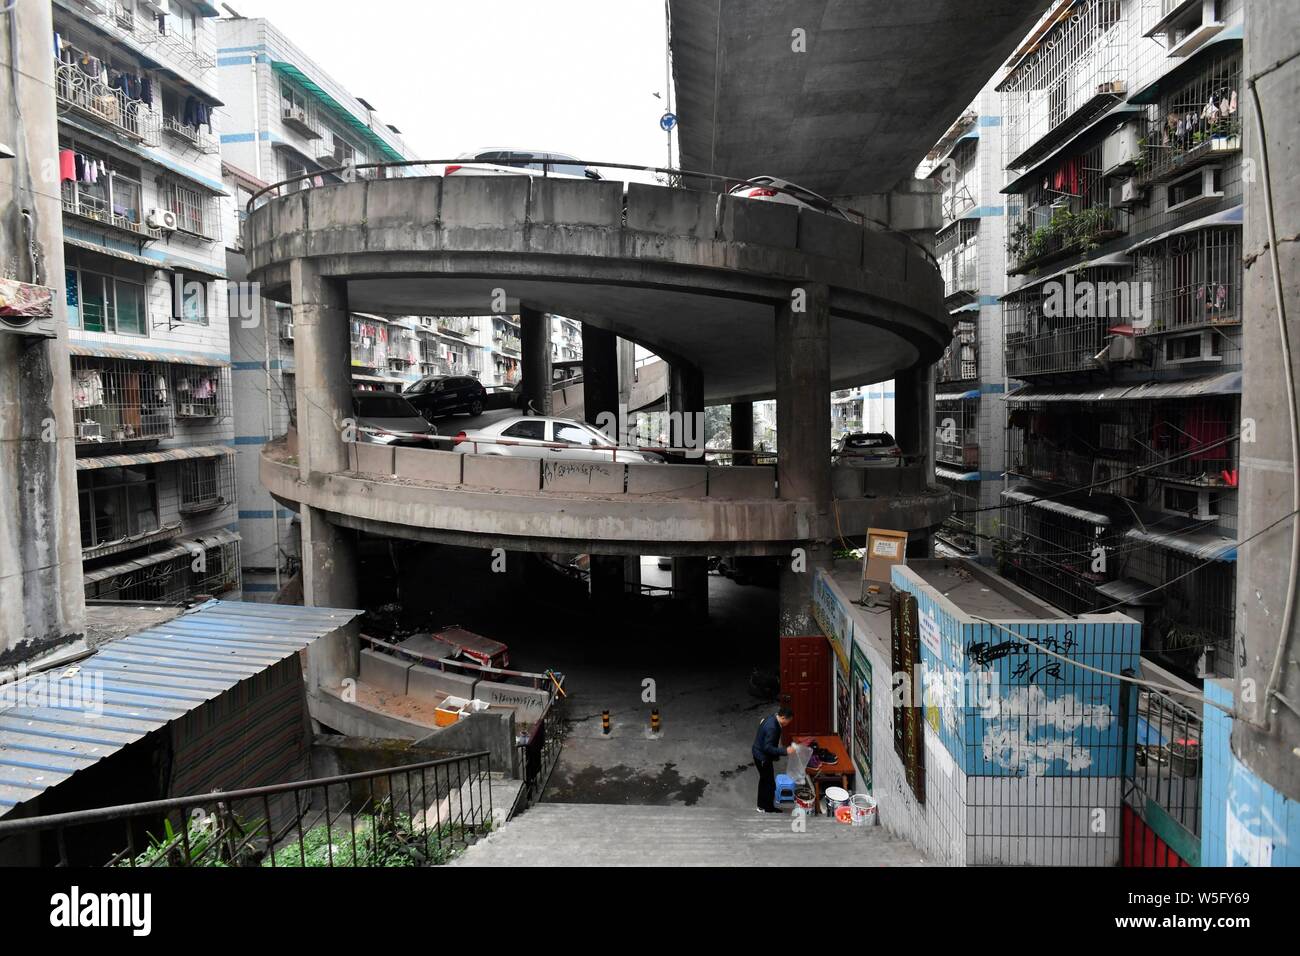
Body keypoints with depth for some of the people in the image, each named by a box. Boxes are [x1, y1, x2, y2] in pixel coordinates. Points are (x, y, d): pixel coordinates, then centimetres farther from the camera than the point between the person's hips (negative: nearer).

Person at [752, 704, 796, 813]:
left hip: (759, 753, 10)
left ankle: (762, 806, 35)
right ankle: (768, 809, 20)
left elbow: (762, 721, 15)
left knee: (764, 780, 22)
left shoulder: (772, 717, -4)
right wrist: (785, 750, -34)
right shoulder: (772, 728, -32)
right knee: (770, 783, 5)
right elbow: (768, 748, -32)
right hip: (762, 757, -10)